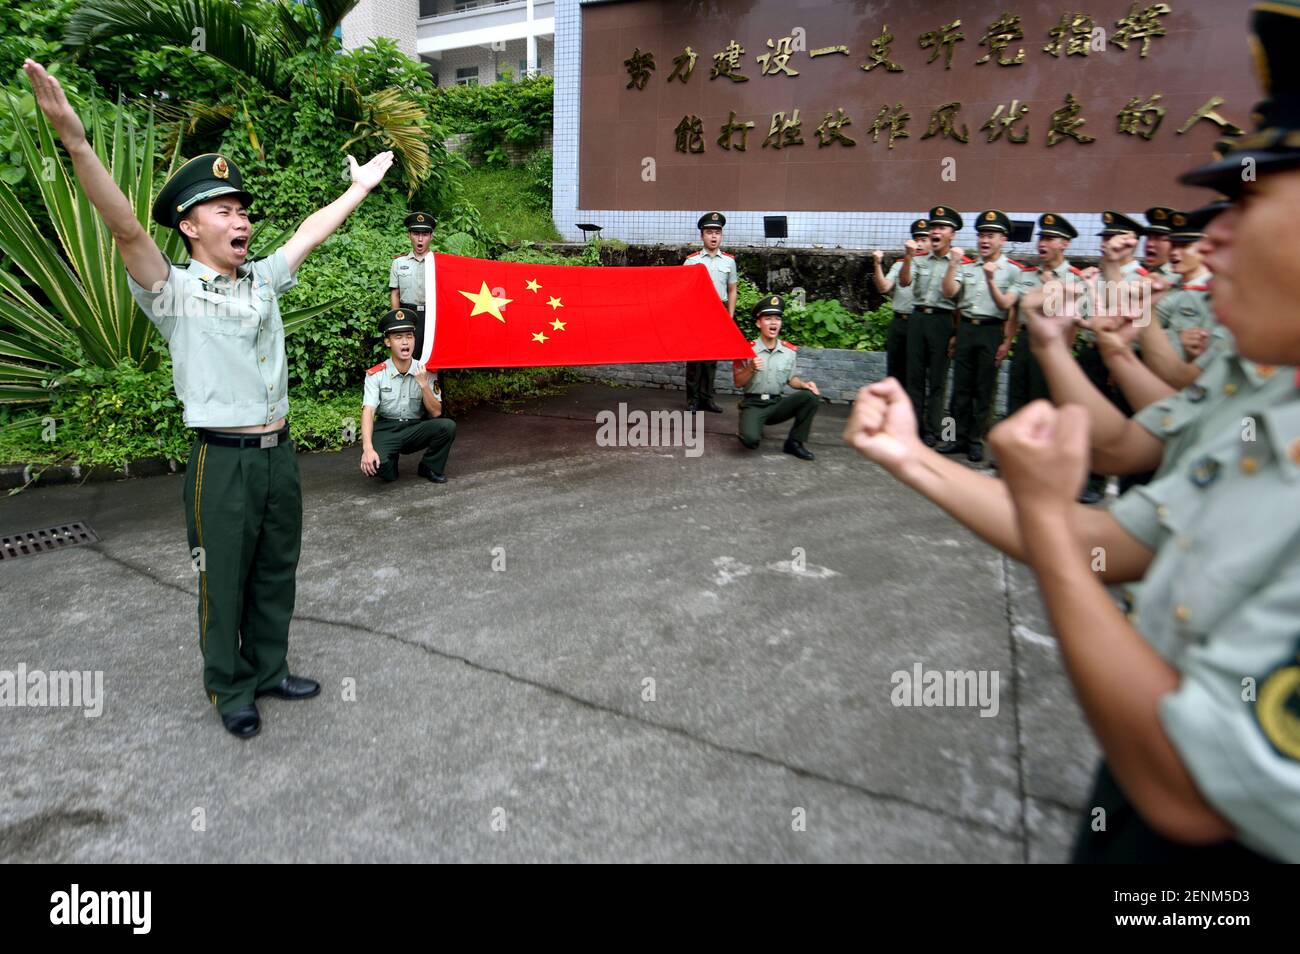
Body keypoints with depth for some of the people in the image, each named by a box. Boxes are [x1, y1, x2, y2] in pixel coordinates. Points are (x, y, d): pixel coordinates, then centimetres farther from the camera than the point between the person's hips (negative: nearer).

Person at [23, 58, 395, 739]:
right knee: (224, 583, 7)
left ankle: (269, 670, 34)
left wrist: (359, 188, 27)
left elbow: (310, 234, 19)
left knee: (276, 574, 16)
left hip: (279, 453, 6)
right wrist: (76, 141, -35)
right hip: (224, 461, -6)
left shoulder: (263, 280, 11)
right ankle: (231, 691, 25)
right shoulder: (173, 293, -6)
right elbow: (125, 229, -22)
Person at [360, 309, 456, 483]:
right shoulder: (376, 374, -9)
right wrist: (368, 448, -34)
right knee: (373, 463, -33)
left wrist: (424, 384, -22)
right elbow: (368, 411, -19)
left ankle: (430, 468, 1)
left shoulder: (425, 372, -2)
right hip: (386, 430, -2)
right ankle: (389, 468, 8)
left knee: (447, 426, -27)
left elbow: (436, 413, -6)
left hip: (416, 429, 2)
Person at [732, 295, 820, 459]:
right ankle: (753, 428, 10)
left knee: (810, 396, -21)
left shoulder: (789, 351, 2)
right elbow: (738, 383, -7)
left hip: (777, 403, 4)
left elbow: (791, 378, 14)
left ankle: (794, 442, -6)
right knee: (751, 439, -32)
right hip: (753, 404, -4)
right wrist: (751, 369, -25)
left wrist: (804, 384, -7)